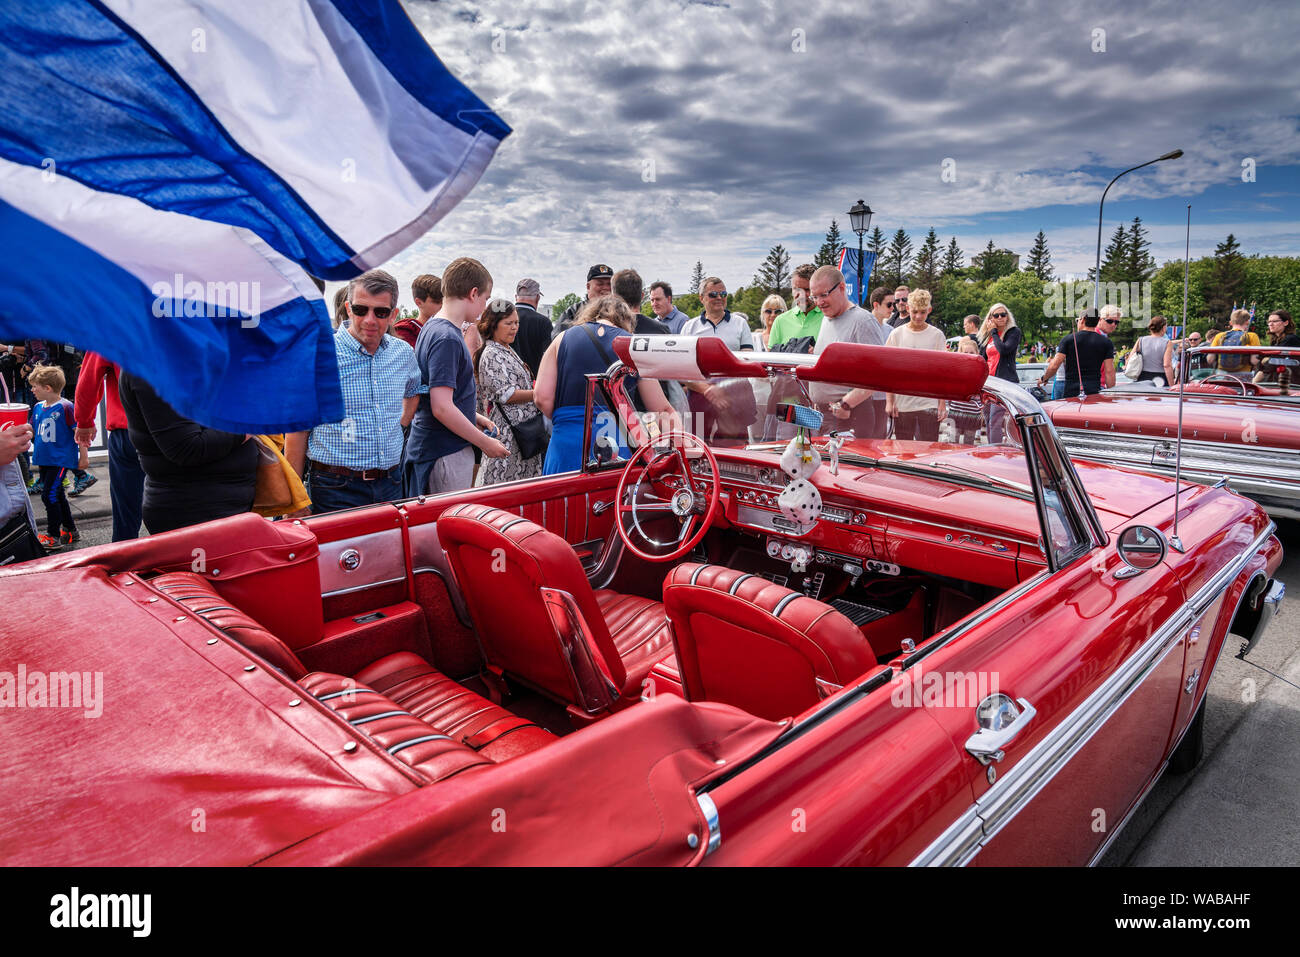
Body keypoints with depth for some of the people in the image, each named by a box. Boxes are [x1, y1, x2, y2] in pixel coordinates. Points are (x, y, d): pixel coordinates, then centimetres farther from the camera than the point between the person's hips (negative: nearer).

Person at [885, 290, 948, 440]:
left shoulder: (937, 335, 4)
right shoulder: (896, 334, 4)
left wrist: (942, 403, -1)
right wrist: (889, 401, -1)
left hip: (929, 404, -1)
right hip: (902, 405, 1)